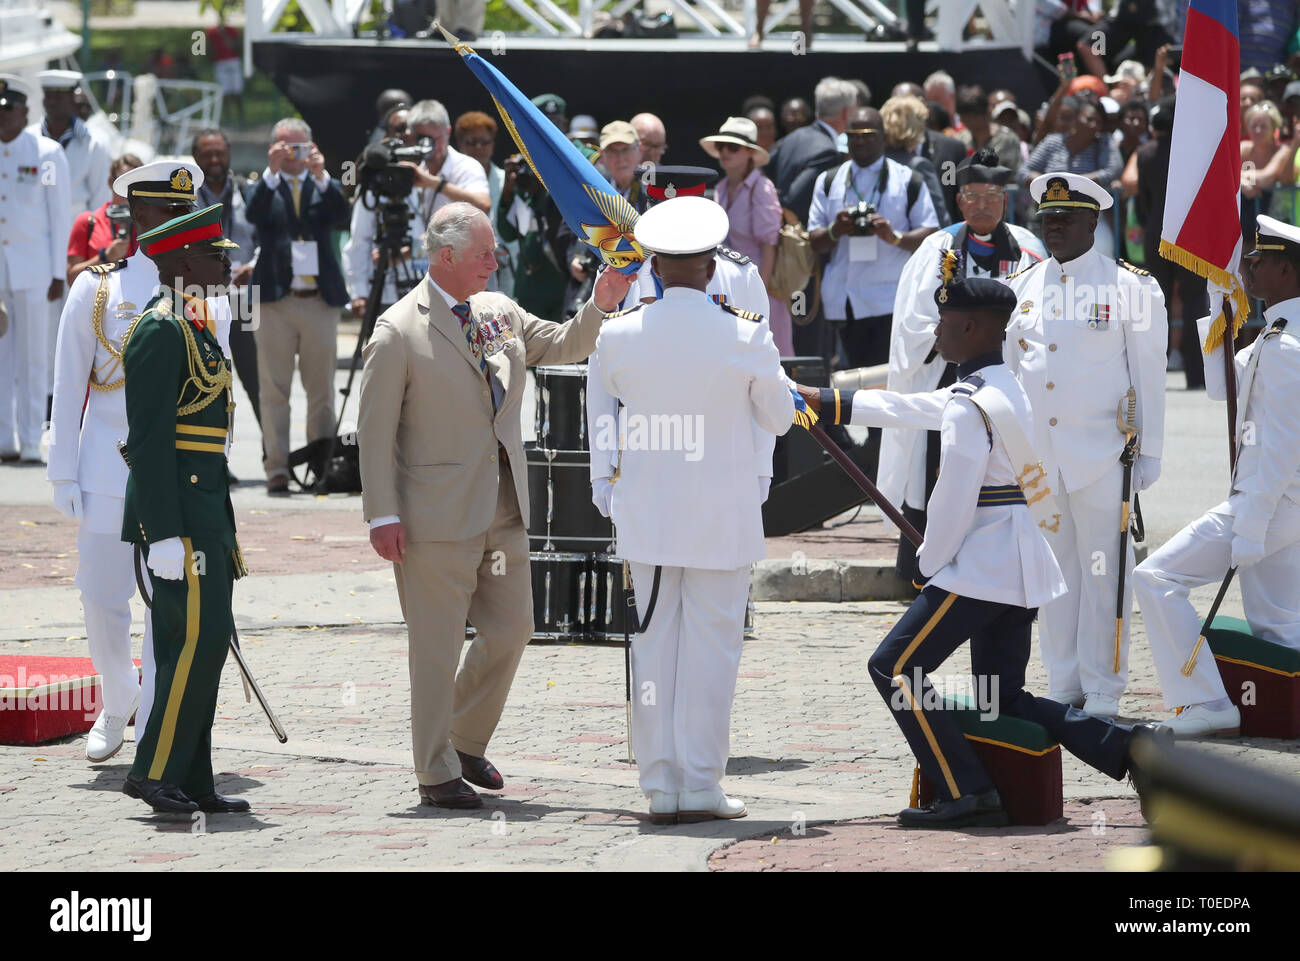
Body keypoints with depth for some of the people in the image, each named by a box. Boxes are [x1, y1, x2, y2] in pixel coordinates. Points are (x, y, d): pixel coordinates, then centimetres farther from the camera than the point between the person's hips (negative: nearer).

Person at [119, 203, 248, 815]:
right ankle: (156, 769, -9)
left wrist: (222, 533, 24)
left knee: (194, 644, 8)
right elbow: (149, 439, -18)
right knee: (199, 638, -13)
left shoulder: (193, 332, 19)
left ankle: (193, 784, 9)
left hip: (204, 516, 10)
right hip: (179, 516, -10)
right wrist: (164, 535, -23)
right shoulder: (159, 332, -13)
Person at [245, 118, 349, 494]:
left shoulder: (323, 186, 12)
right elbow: (253, 213, -11)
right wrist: (271, 172, -22)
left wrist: (320, 175, -23)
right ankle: (277, 468, -3)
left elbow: (340, 207, -8)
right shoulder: (266, 187, 9)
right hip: (276, 301, -1)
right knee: (274, 390, -3)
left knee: (321, 389, 5)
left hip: (320, 301, 2)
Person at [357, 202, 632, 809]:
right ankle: (437, 774, 10)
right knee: (437, 646, 0)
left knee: (510, 630, 11)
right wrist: (383, 516, -14)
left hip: (504, 509, 7)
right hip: (438, 517, -7)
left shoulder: (499, 313, 10)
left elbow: (564, 347, 19)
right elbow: (375, 430, -10)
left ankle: (467, 741, 30)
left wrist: (599, 306, -1)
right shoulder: (399, 332, -10)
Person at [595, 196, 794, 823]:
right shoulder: (744, 338, -12)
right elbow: (778, 418, 3)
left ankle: (661, 787, 9)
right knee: (710, 648, 3)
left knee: (655, 647, 8)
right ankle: (699, 786, 3)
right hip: (722, 517, -2)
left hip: (646, 512, 2)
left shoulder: (619, 334, -6)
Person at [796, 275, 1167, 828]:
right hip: (1022, 570, 9)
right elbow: (913, 410, 27)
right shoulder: (1007, 390, 15)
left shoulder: (970, 407, -16)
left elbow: (954, 500, -18)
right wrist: (828, 402, 34)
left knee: (895, 668, -3)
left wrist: (930, 565, -2)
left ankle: (966, 795, -9)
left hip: (979, 569, -9)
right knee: (1004, 699, 14)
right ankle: (1127, 747, 1)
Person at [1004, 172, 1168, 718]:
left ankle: (1102, 693, 3)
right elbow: (1006, 370, 17)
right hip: (1036, 459, 4)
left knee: (1103, 572, -2)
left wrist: (1148, 452, -4)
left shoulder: (1130, 287, -2)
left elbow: (1149, 376, -1)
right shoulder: (1022, 288, 11)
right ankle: (1062, 688, 16)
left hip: (1101, 457, -4)